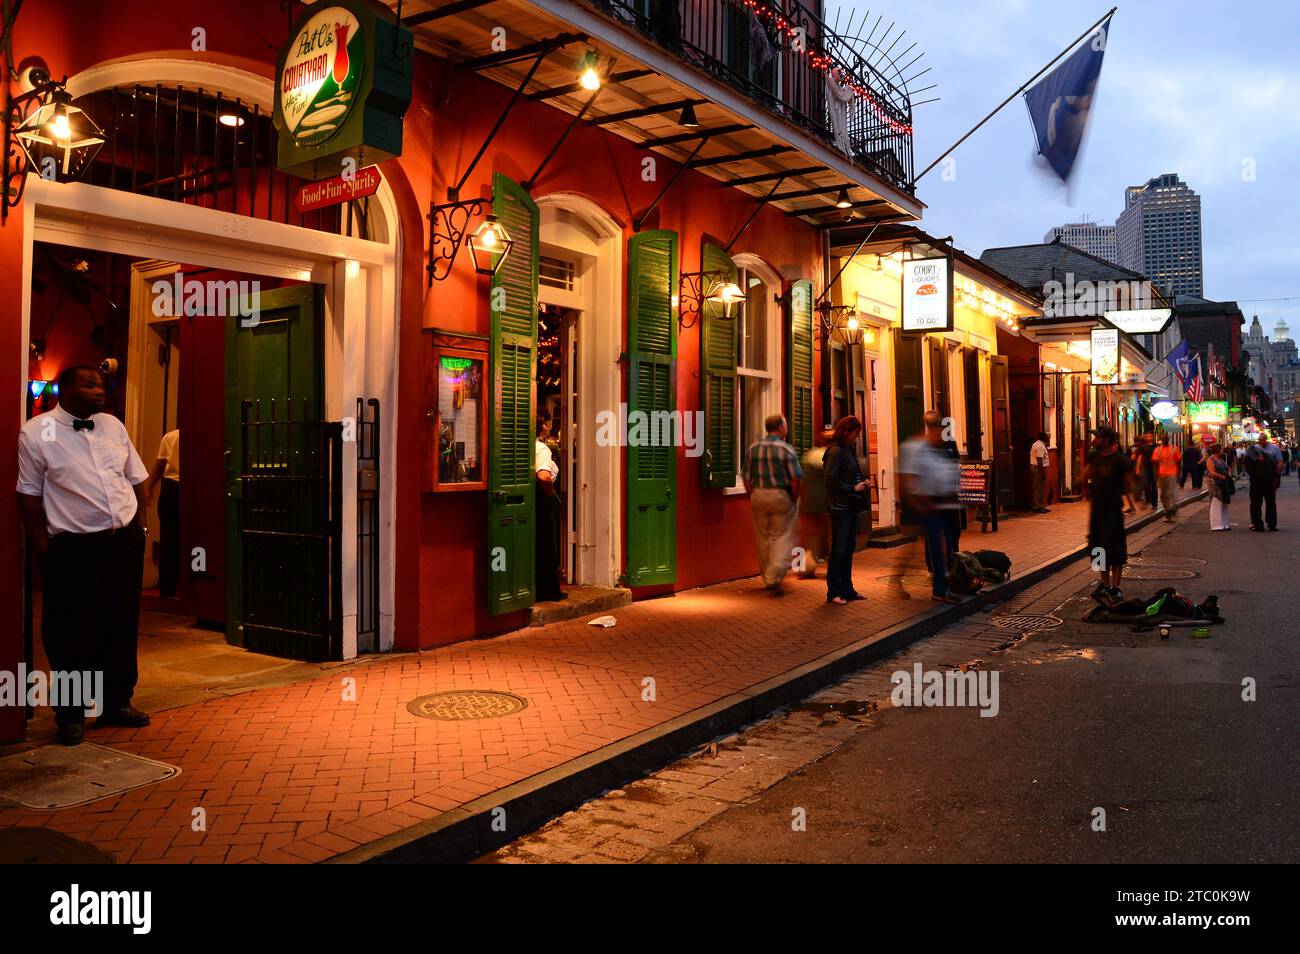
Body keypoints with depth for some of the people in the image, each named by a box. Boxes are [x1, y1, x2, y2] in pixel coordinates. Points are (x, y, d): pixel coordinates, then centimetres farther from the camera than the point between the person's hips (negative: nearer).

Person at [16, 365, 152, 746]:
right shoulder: (36, 433, -5)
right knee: (74, 632, 1)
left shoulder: (113, 426, 9)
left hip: (125, 541, 5)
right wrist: (44, 550, -6)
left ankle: (117, 702, 25)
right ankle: (70, 714, 17)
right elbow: (29, 495, -4)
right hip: (72, 547, -5)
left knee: (122, 626, 11)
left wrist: (139, 530, 8)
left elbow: (136, 480, 14)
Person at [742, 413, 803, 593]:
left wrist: (752, 498, 13)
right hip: (781, 496, -4)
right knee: (783, 537, 2)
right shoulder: (786, 449, -8)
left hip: (758, 496, 4)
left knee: (763, 538, 14)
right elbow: (796, 478, -13)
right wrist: (794, 500, -1)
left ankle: (768, 579, 23)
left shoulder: (754, 448, 5)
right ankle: (773, 578, -12)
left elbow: (747, 477, 5)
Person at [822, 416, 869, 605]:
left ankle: (847, 589, 21)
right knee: (838, 548, -4)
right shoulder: (835, 451, -14)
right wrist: (853, 488, -14)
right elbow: (831, 480, -19)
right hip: (839, 506, -9)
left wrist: (862, 483, 5)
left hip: (850, 505, 9)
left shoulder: (849, 449, 14)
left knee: (849, 547, 13)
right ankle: (833, 592, 3)